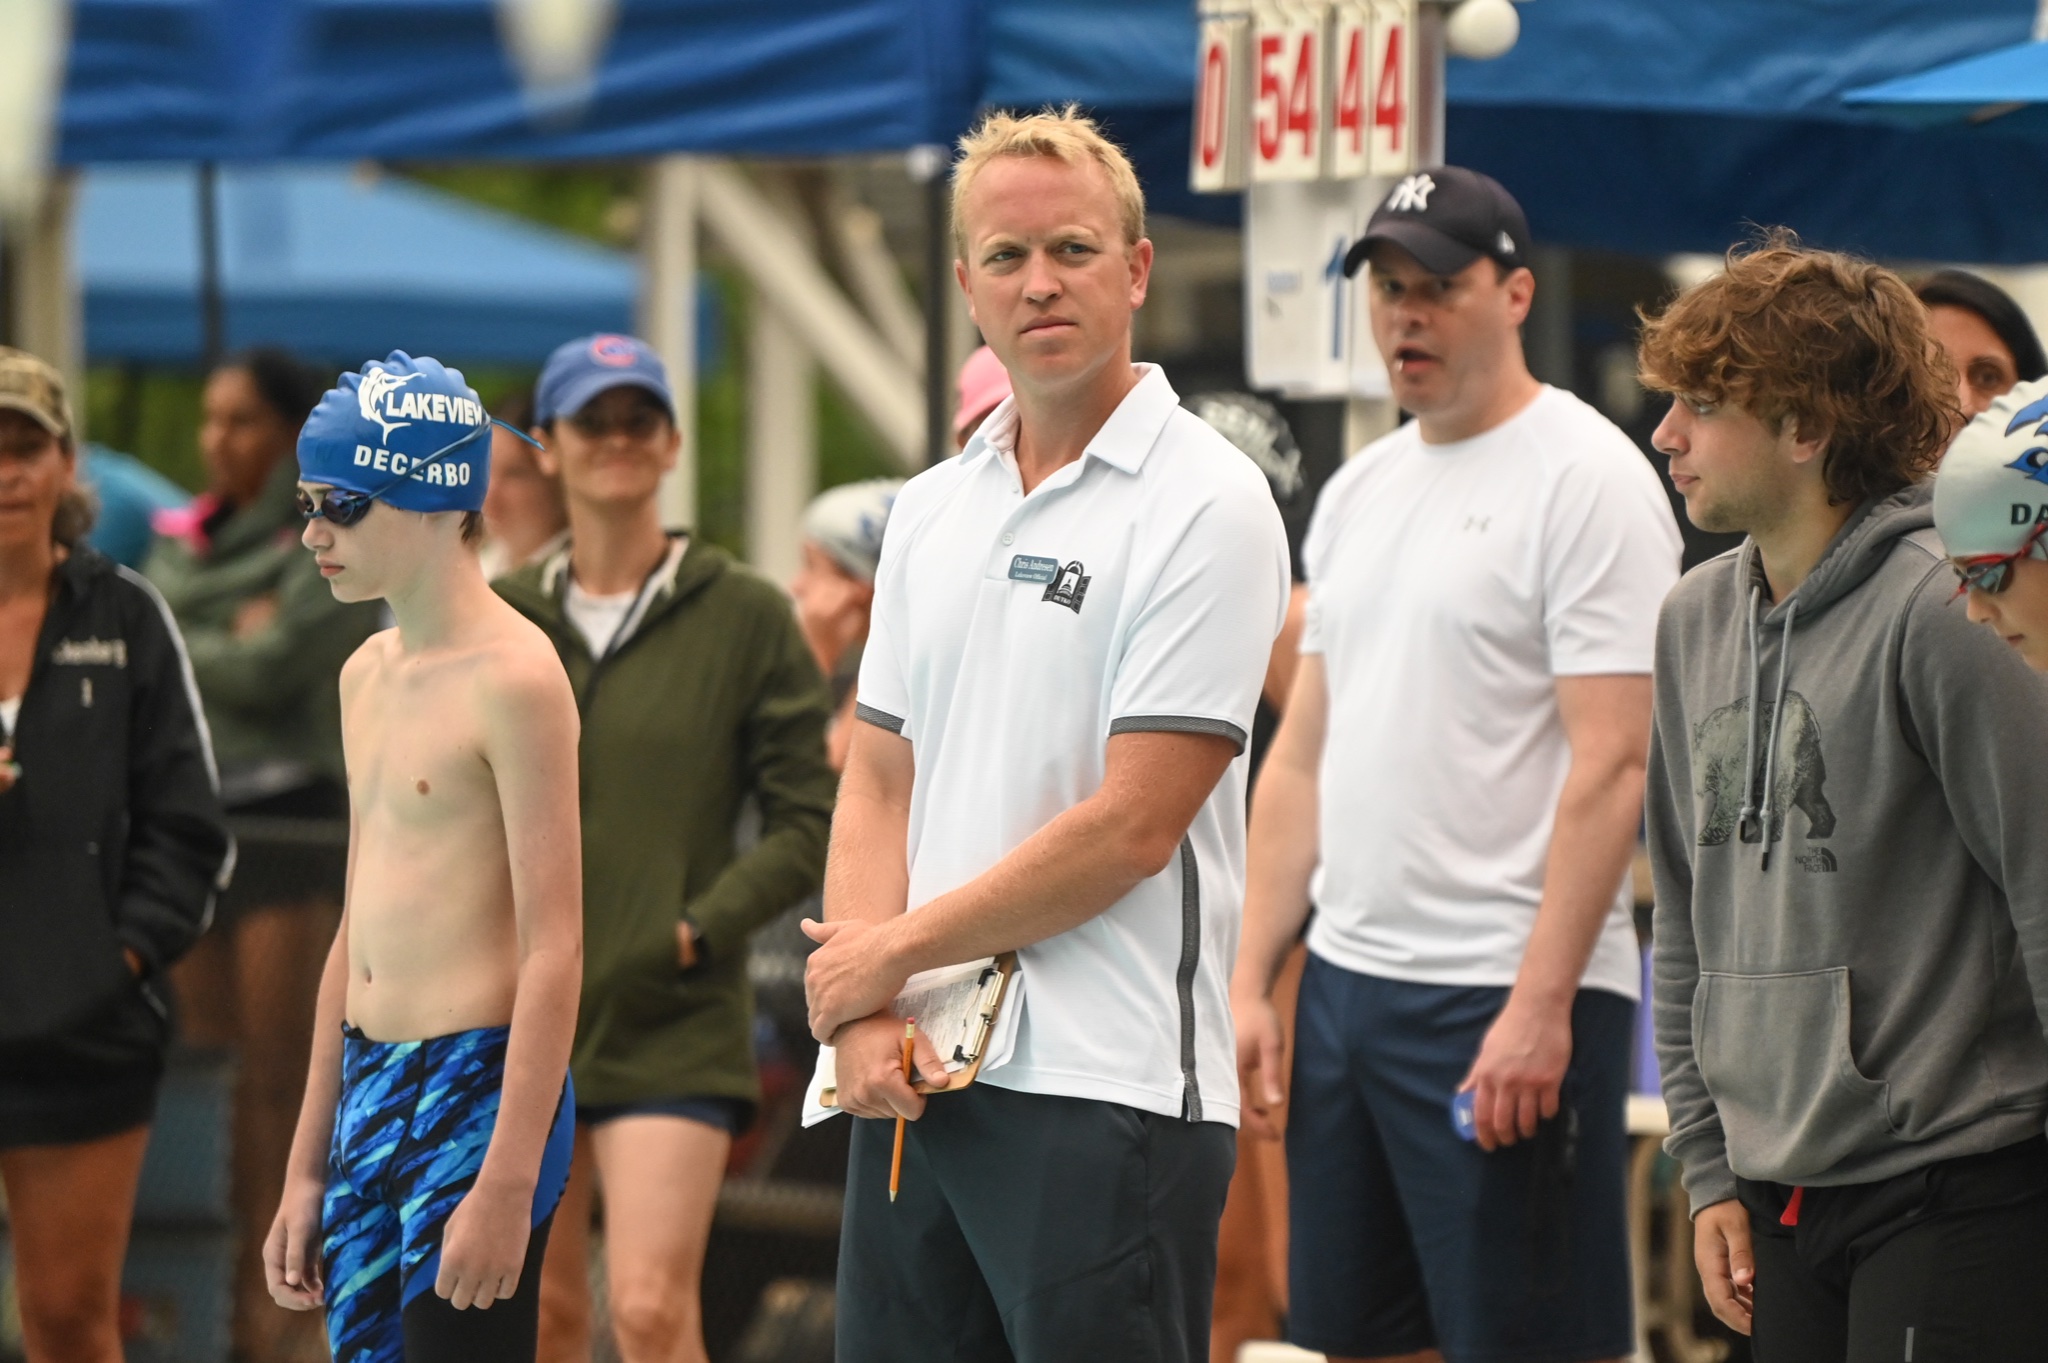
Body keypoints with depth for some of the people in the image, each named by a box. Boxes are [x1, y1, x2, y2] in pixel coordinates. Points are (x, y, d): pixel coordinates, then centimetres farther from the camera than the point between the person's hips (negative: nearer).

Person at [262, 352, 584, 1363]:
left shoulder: (512, 677, -11)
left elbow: (553, 949, -16)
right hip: (368, 1090, 8)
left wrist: (507, 1185, -21)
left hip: (475, 1088, -8)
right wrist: (307, 1167, 21)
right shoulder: (368, 674, 16)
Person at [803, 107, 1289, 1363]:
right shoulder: (931, 511, 14)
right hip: (913, 1077, 7)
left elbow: (1131, 828, -12)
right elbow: (879, 786, 14)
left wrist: (893, 954, -5)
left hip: (1109, 1093, -7)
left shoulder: (1205, 504, -8)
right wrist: (865, 1013, -2)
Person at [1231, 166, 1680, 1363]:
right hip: (1346, 981, 8)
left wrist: (1539, 1005, -21)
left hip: (1509, 996, -8)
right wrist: (1251, 980, 12)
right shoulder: (1360, 490, 16)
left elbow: (1609, 767, -15)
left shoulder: (1586, 478, -9)